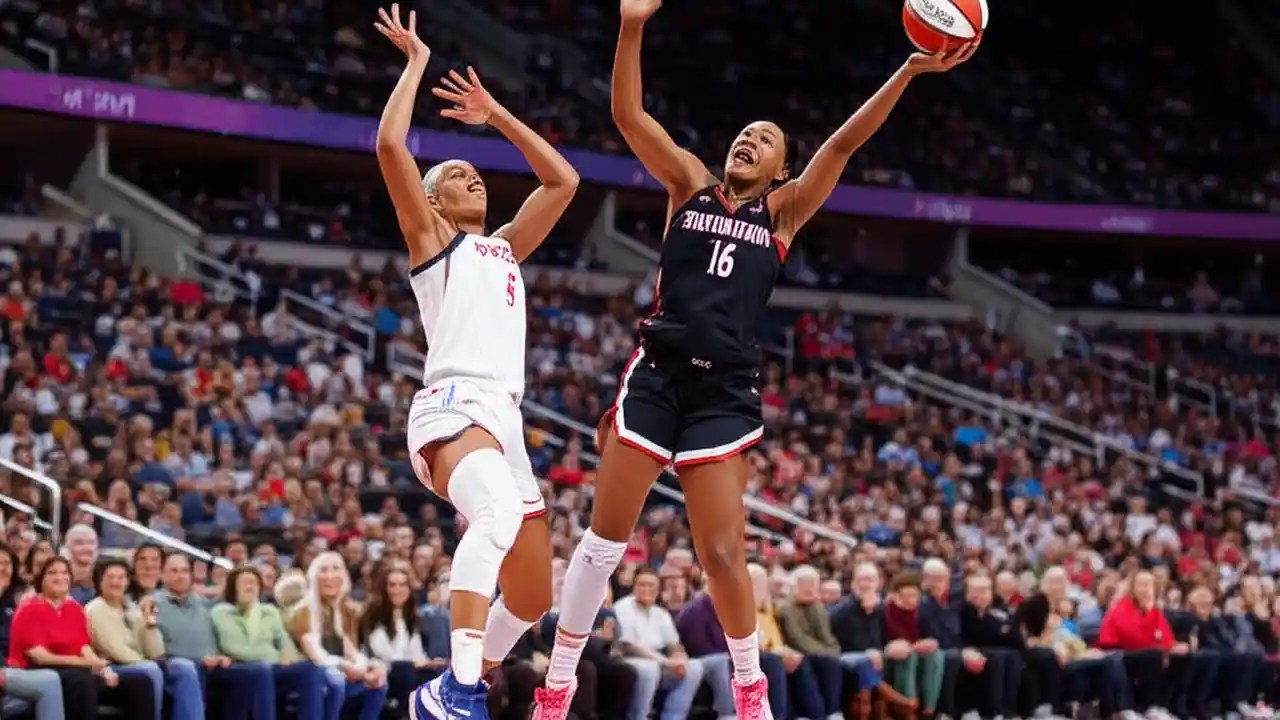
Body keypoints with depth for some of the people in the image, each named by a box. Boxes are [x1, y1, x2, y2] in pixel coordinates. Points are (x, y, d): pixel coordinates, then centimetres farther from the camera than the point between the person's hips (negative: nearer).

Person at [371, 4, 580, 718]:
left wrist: (496, 114, 34)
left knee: (533, 598, 7)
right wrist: (417, 63, 10)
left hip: (506, 419, 8)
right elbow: (390, 145, 0)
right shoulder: (431, 239, 12)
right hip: (454, 406, -8)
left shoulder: (506, 247, 30)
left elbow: (564, 180, 34)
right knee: (500, 515, -38)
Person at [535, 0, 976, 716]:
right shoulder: (691, 185, 13)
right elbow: (628, 114, 2)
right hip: (658, 374, 0)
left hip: (726, 391, 0)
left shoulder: (783, 210, 12)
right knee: (607, 537, -1)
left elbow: (846, 142, 2)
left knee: (724, 553, -3)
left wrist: (912, 69, -8)